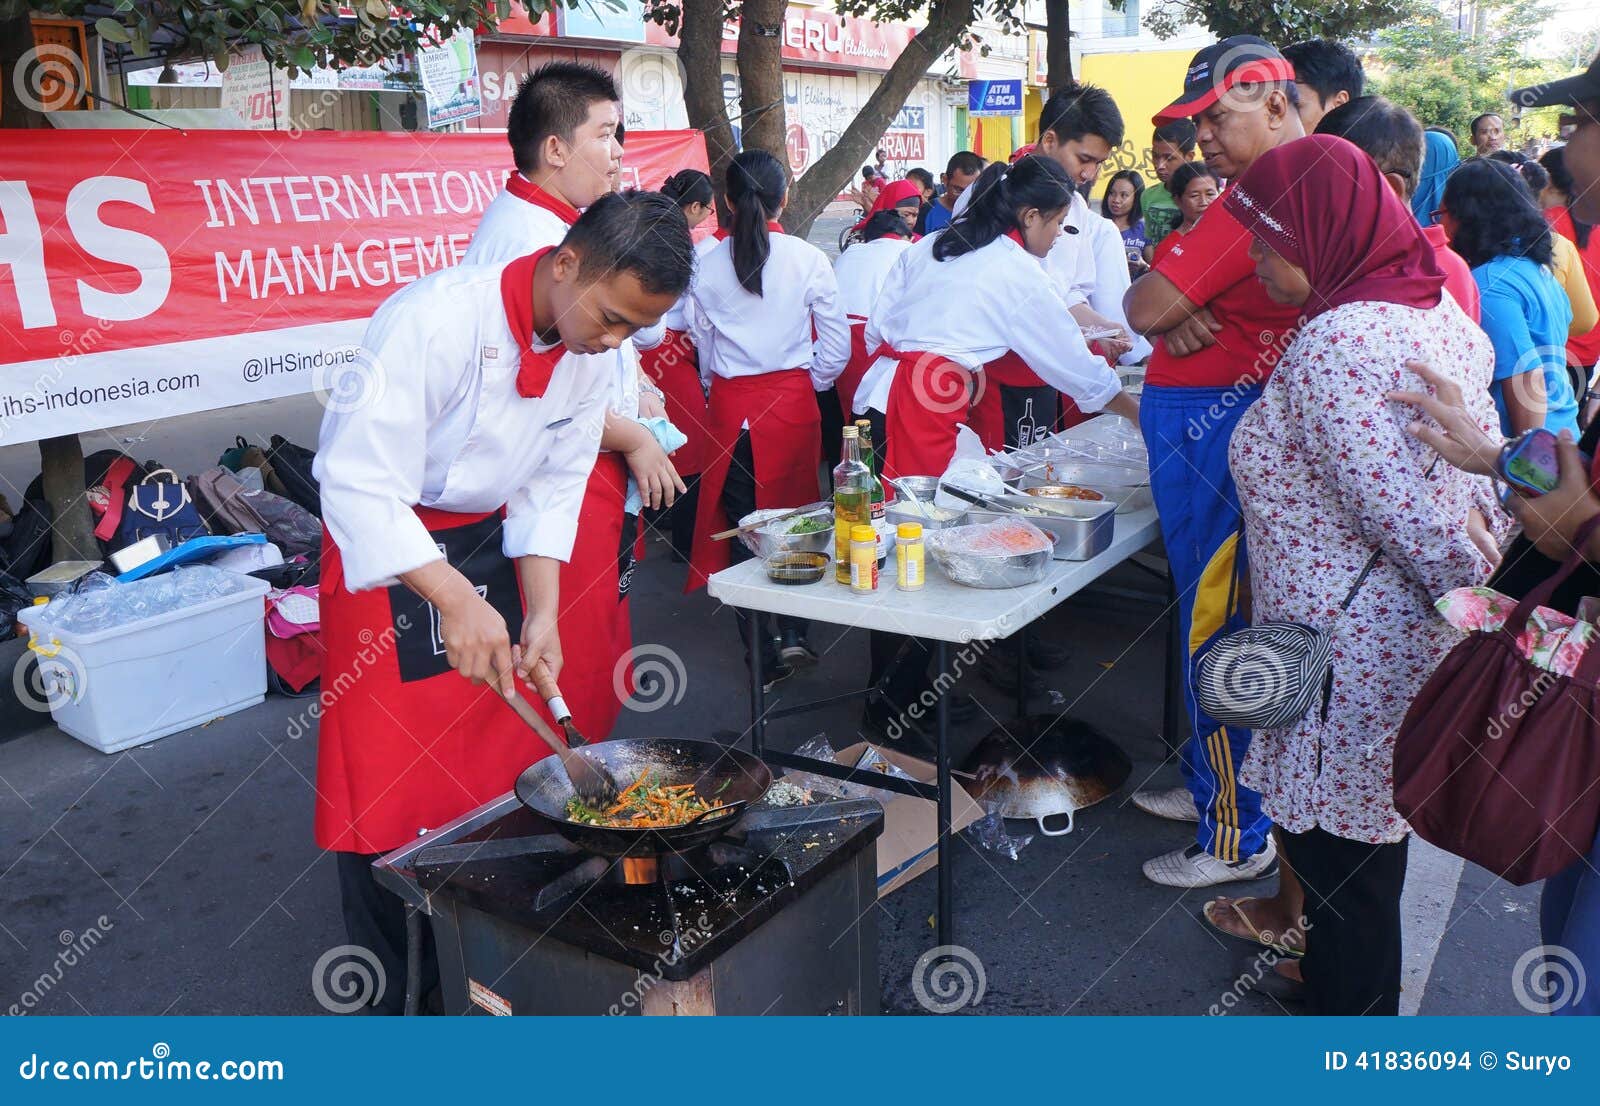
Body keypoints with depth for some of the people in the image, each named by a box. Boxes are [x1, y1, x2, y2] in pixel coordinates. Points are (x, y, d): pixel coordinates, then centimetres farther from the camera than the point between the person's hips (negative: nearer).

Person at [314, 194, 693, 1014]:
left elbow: (551, 487, 1)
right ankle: (392, 997, 19)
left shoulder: (591, 353, -7)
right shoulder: (433, 322, -29)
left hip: (491, 538, 6)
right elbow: (361, 487, -31)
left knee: (513, 759, 10)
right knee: (390, 794, -1)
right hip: (387, 551, -6)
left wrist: (542, 611, -8)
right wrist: (455, 601, -39)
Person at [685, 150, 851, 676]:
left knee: (740, 520, 9)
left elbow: (701, 340, 6)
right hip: (791, 400, -1)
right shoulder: (807, 258, -7)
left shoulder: (707, 264, -3)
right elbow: (837, 343, -4)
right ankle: (793, 635, 11)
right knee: (794, 514, 13)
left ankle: (760, 647, 13)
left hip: (729, 404, 1)